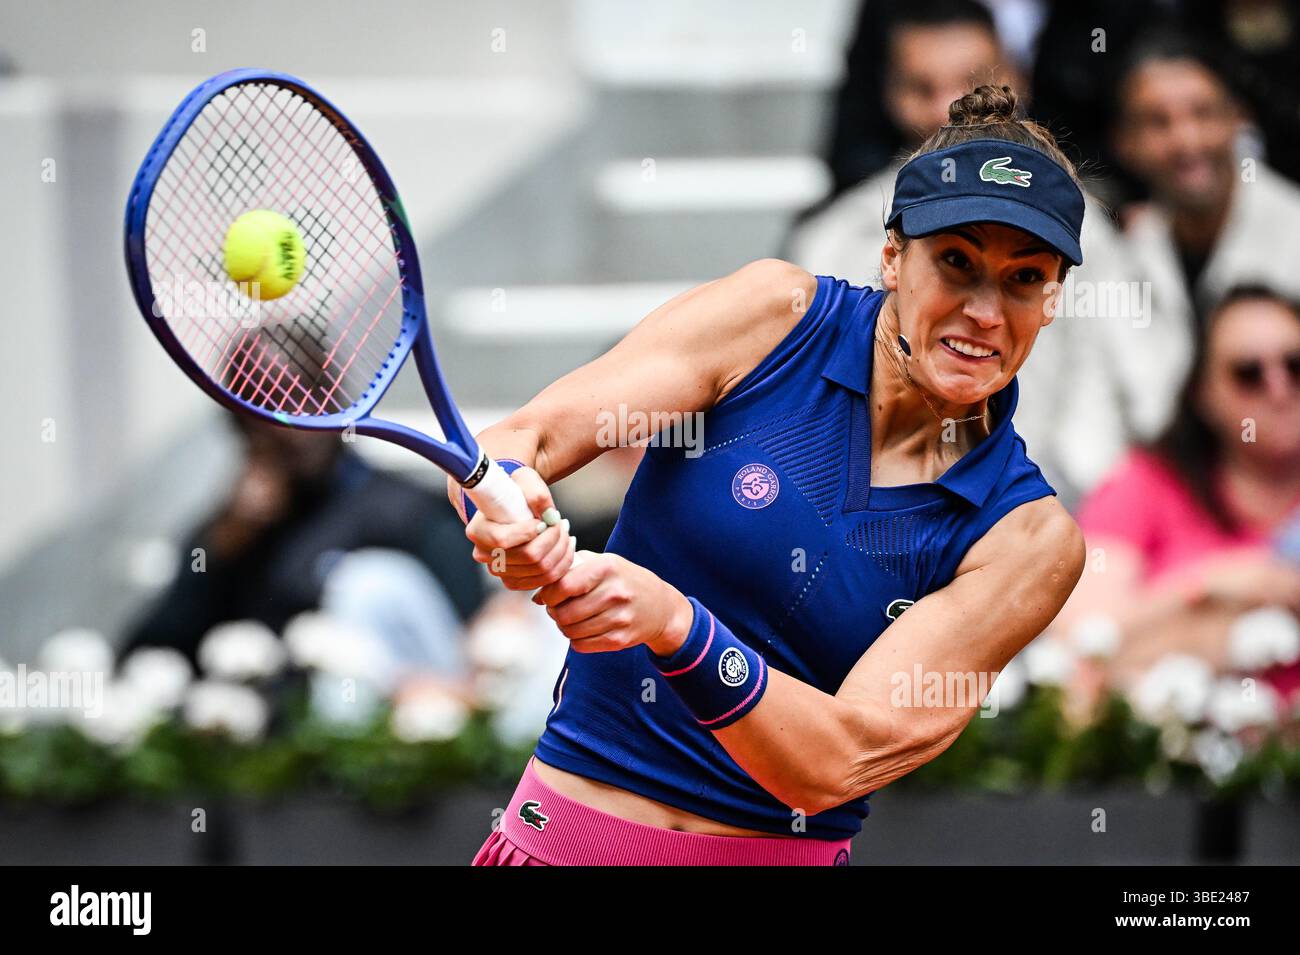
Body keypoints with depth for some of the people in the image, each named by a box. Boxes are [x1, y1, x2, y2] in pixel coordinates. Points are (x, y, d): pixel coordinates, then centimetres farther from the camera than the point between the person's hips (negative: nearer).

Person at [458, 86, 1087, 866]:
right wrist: (510, 501, -30)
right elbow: (521, 439, -6)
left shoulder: (1030, 541, -5)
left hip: (789, 851, 0)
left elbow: (840, 760, -16)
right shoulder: (779, 316, -2)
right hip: (567, 833, 0)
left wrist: (672, 624, -32)